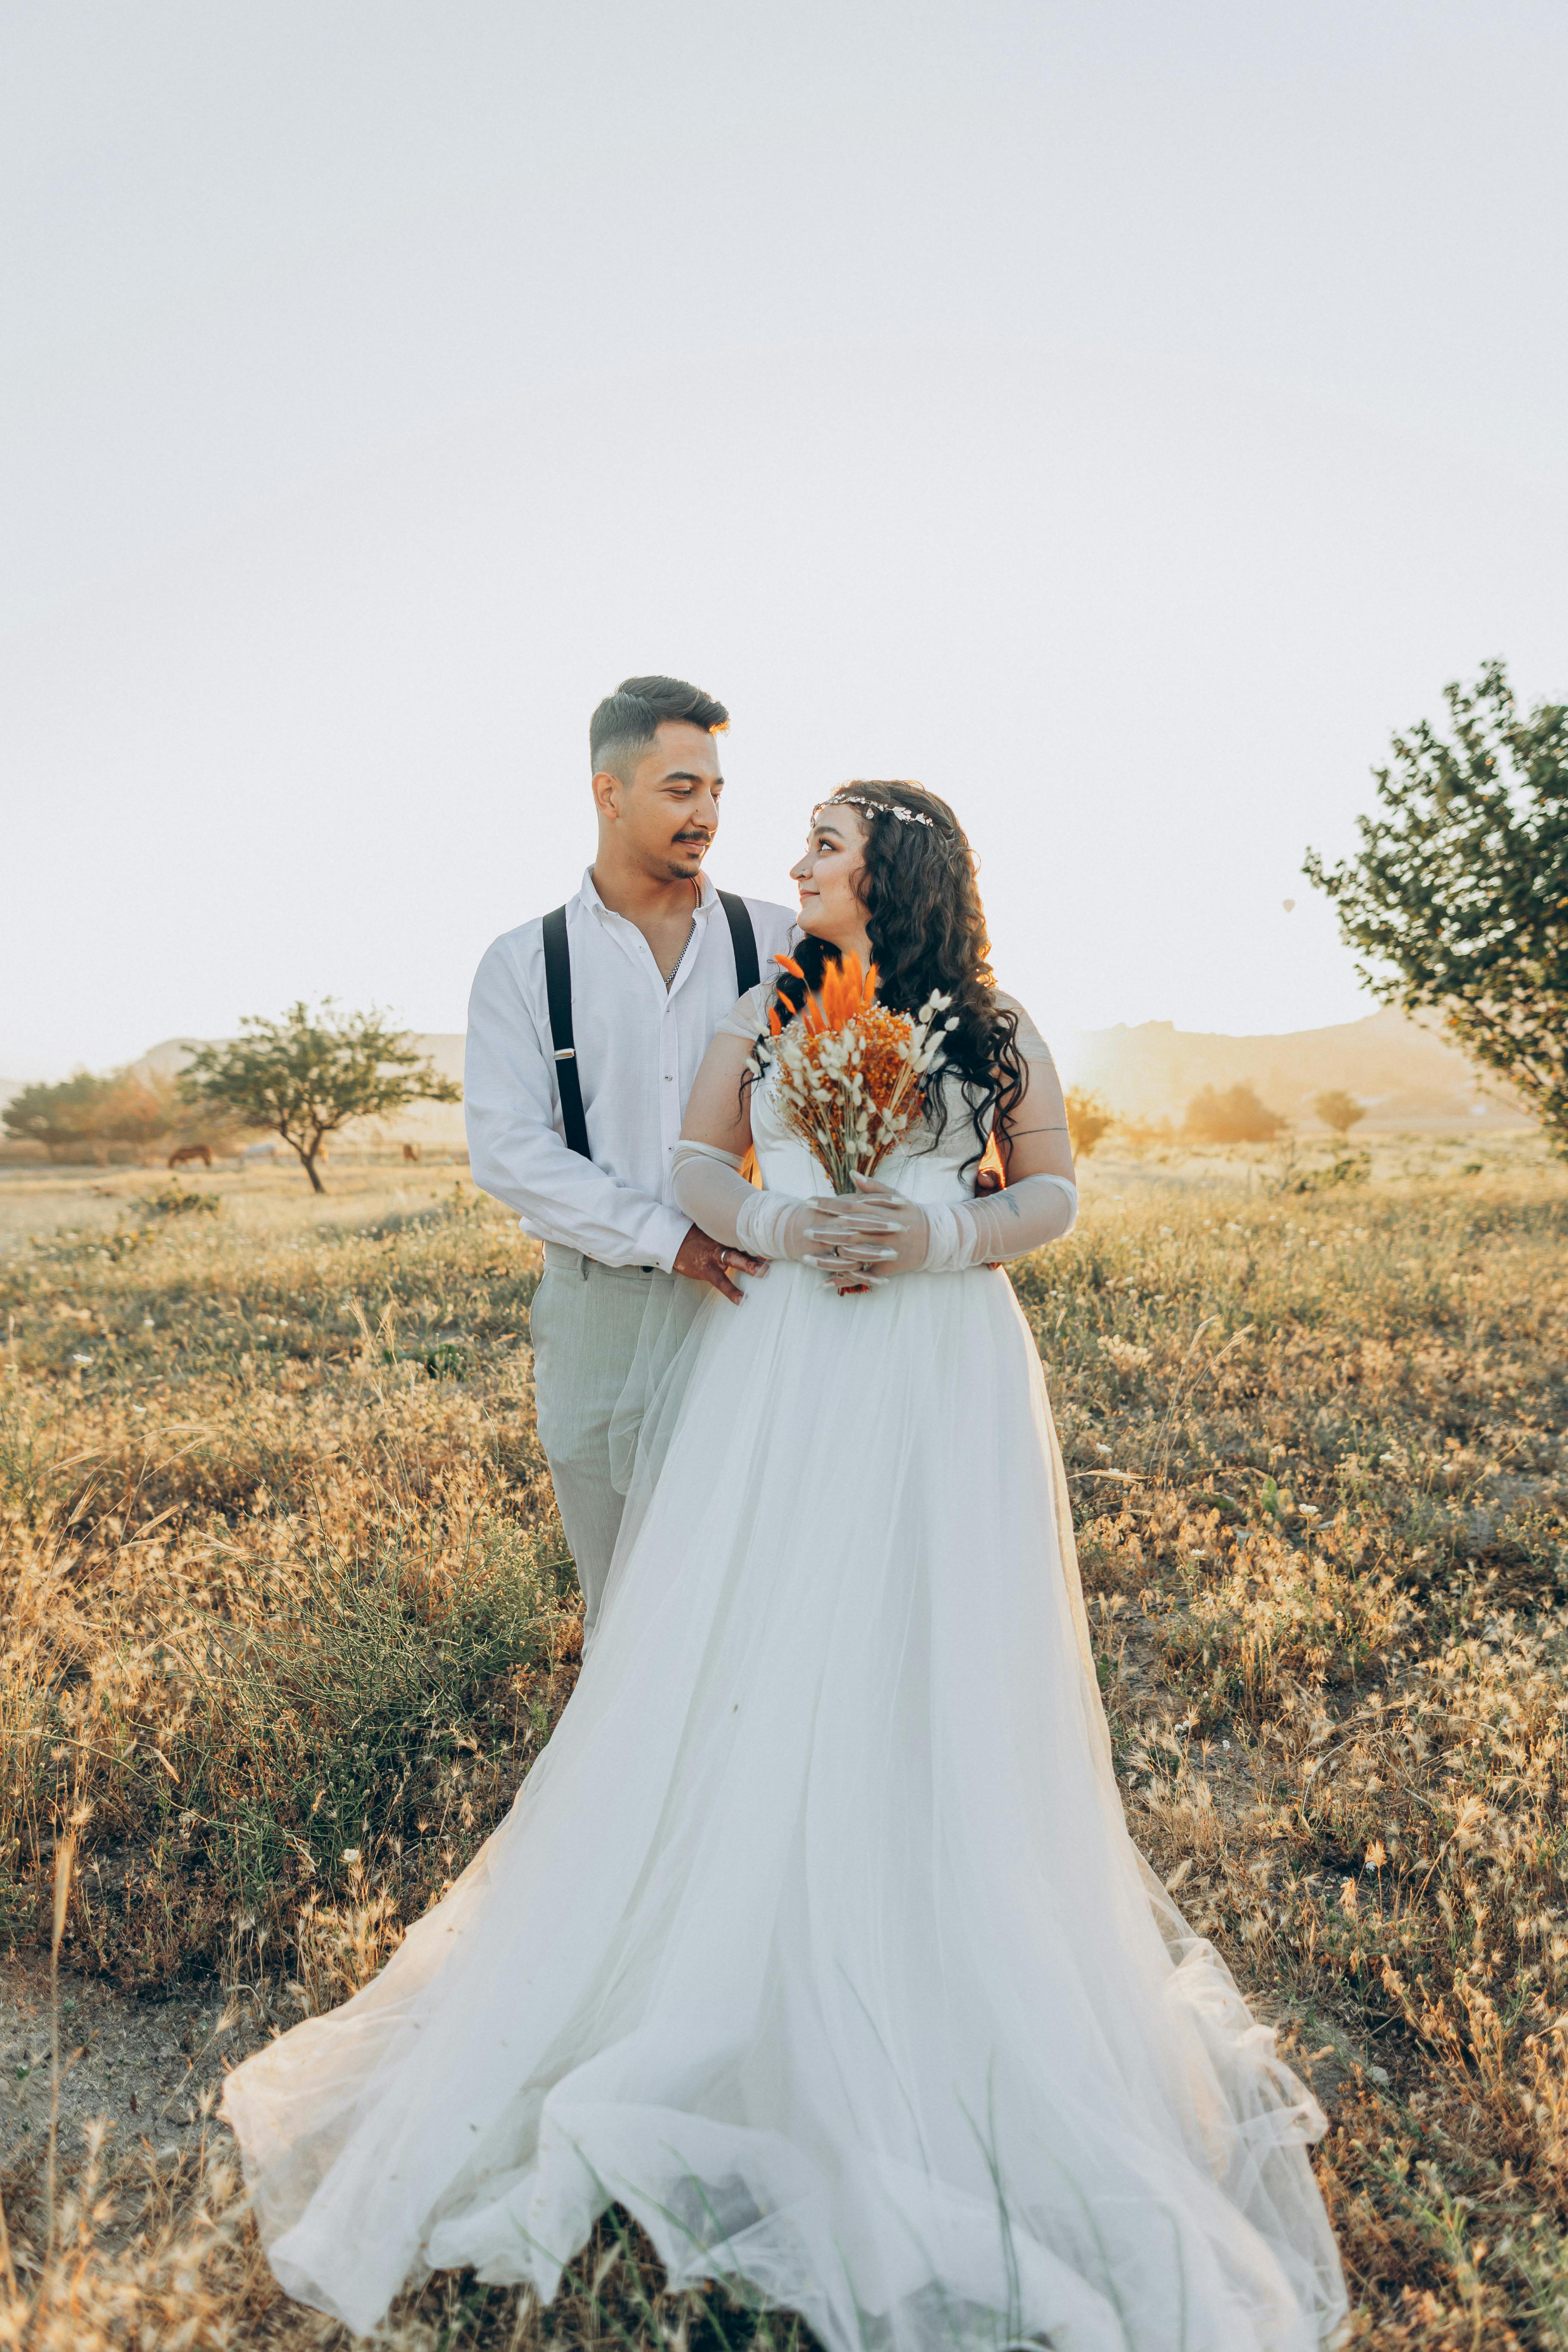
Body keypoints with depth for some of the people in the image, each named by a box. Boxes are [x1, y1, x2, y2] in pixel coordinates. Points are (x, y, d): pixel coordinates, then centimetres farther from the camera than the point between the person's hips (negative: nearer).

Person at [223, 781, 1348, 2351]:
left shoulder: (994, 1027, 4)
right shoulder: (762, 1011, 8)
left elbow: (1053, 1190, 6)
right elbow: (695, 1166, 7)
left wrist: (941, 1237, -13)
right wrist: (777, 1227, -13)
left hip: (941, 1377, -1)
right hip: (778, 1369, 2)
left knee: (932, 1680, 5)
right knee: (747, 1662, 5)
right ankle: (729, 1965, 26)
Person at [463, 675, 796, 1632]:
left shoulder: (780, 941, 5)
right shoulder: (524, 964, 4)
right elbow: (509, 1151, -6)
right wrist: (670, 1238, -16)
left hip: (755, 1308, 0)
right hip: (601, 1311, 0)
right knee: (625, 1595, 13)